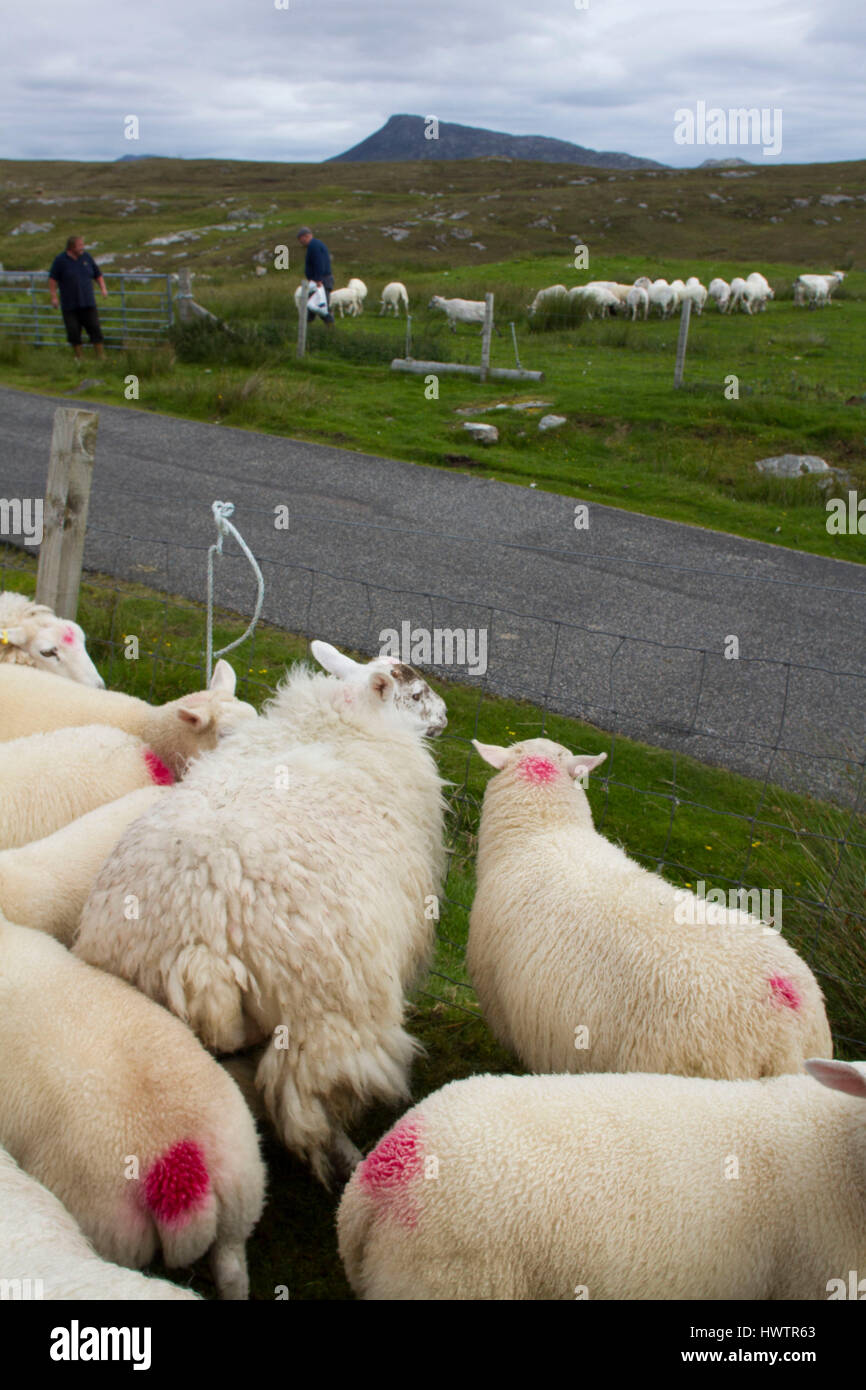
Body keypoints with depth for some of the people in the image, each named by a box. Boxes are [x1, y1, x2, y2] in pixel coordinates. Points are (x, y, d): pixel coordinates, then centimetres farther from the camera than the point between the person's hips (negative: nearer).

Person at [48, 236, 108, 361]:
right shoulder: (60, 260, -4)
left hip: (88, 303, 2)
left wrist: (103, 288, 1)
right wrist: (53, 297, -8)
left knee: (95, 328, -4)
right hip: (69, 305, -2)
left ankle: (101, 356, 1)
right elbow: (52, 279, -2)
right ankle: (79, 358, 12)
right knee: (73, 332, 0)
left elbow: (97, 274, 15)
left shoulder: (86, 257, 6)